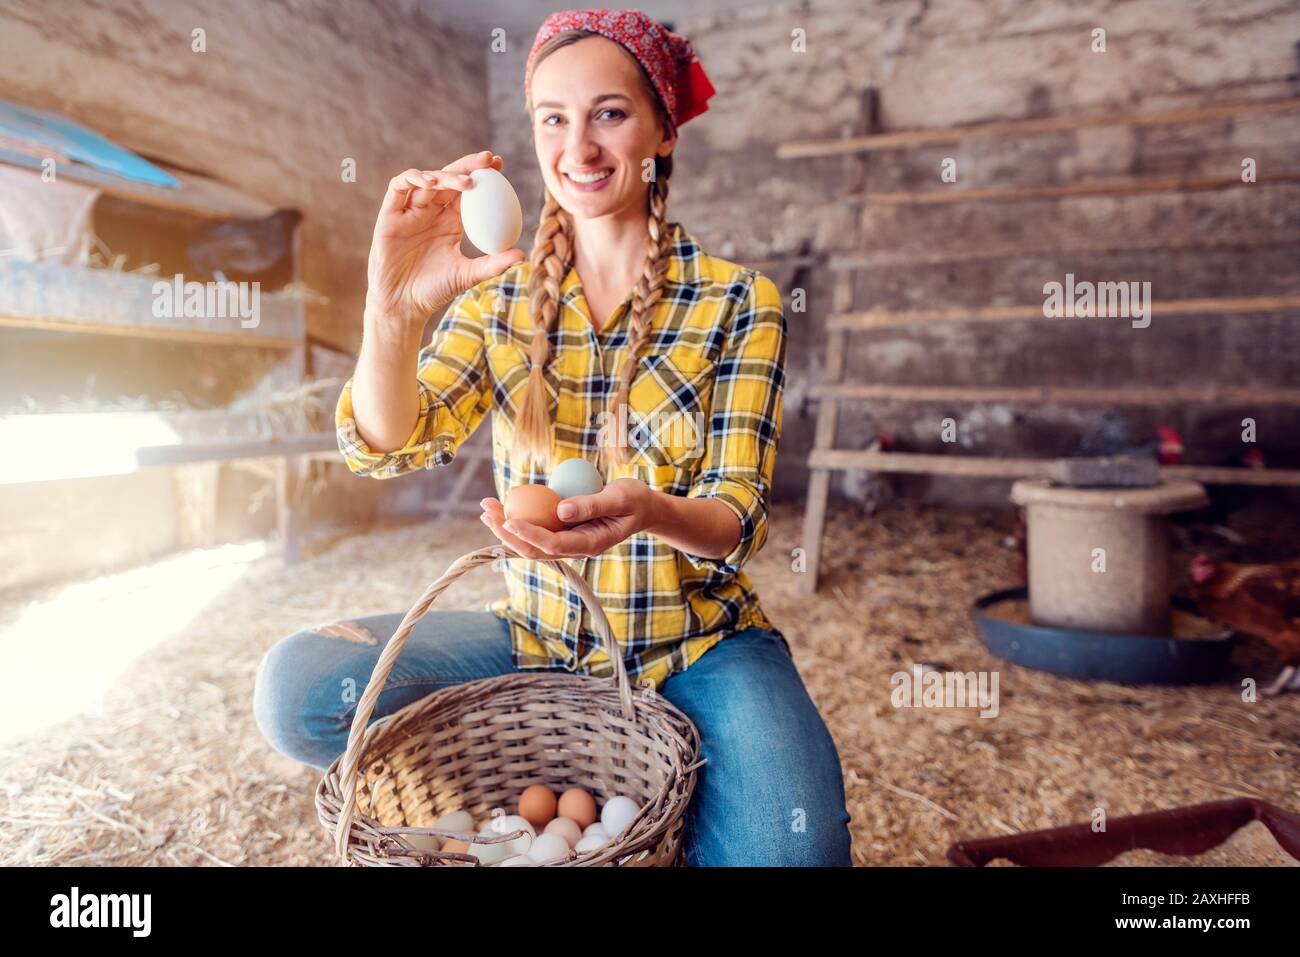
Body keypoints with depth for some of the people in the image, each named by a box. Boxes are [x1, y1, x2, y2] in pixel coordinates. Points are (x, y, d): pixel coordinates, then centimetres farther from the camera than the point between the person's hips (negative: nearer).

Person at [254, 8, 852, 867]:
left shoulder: (738, 301, -4)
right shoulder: (502, 295, 2)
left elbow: (740, 517, -10)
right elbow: (387, 449, -10)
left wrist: (650, 514, -34)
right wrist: (393, 309, -31)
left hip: (698, 645, -1)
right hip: (539, 638, 2)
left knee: (787, 847, -28)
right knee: (295, 686, -19)